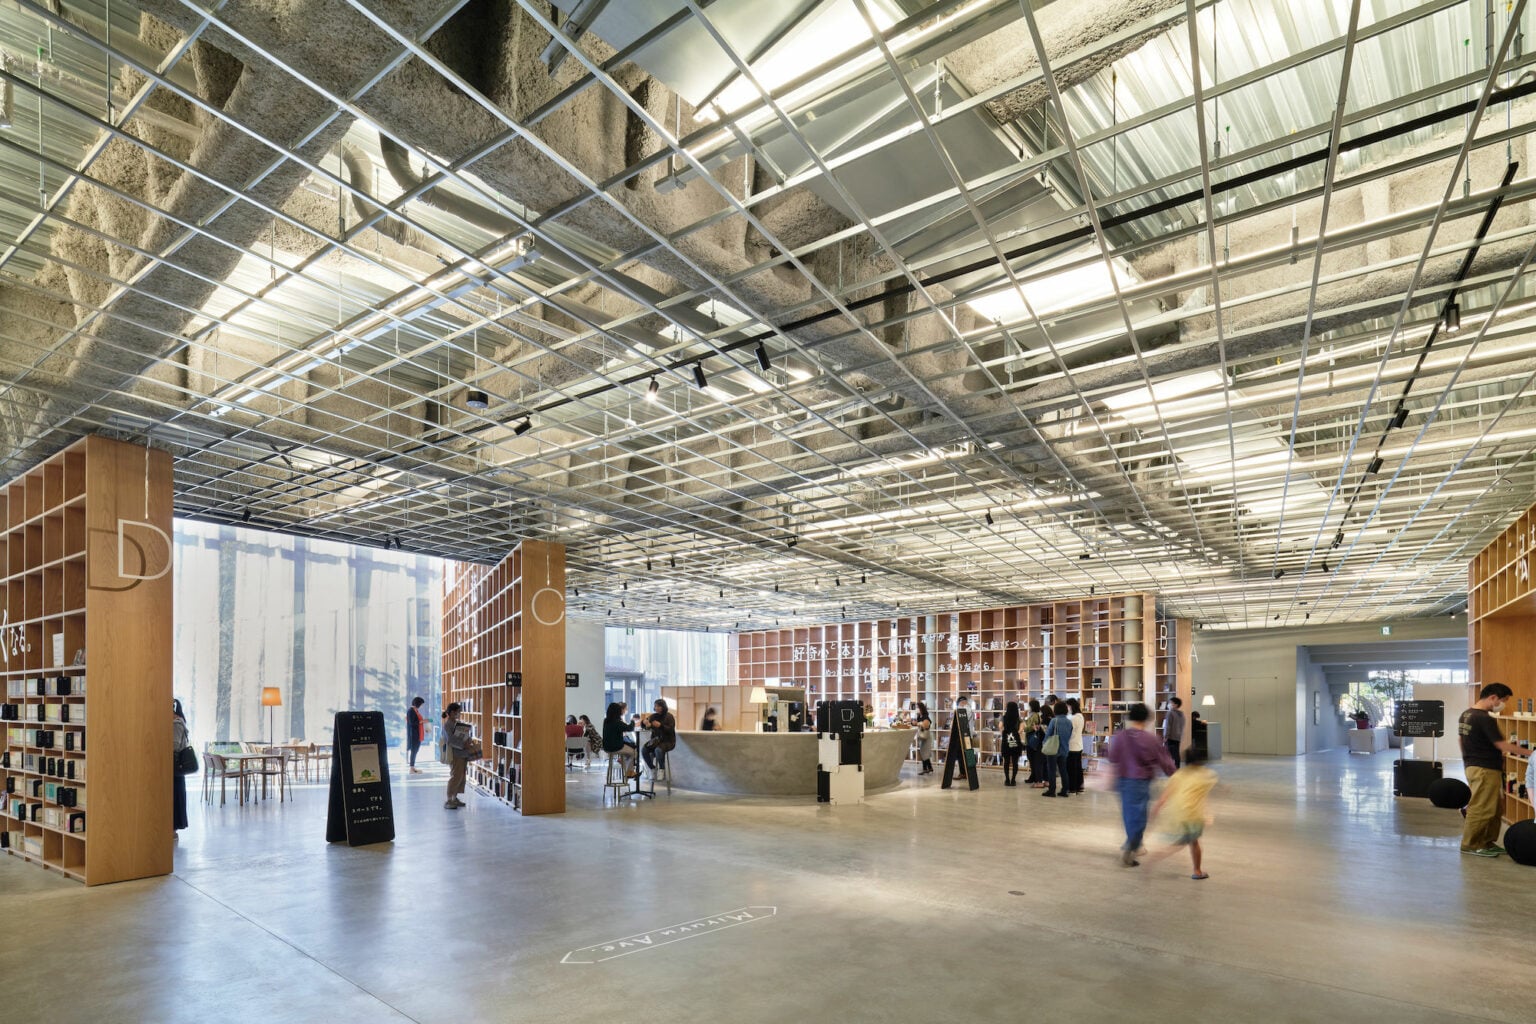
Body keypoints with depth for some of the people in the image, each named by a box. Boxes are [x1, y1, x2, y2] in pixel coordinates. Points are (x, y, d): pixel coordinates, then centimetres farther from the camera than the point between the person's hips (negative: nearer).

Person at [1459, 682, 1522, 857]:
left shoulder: (1466, 714, 12)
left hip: (1472, 765, 10)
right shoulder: (1485, 718, -19)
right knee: (1481, 808, -3)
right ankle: (1470, 845, 3)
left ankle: (1487, 842, 22)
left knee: (1495, 806, 17)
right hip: (1485, 769, -10)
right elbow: (1502, 745, -17)